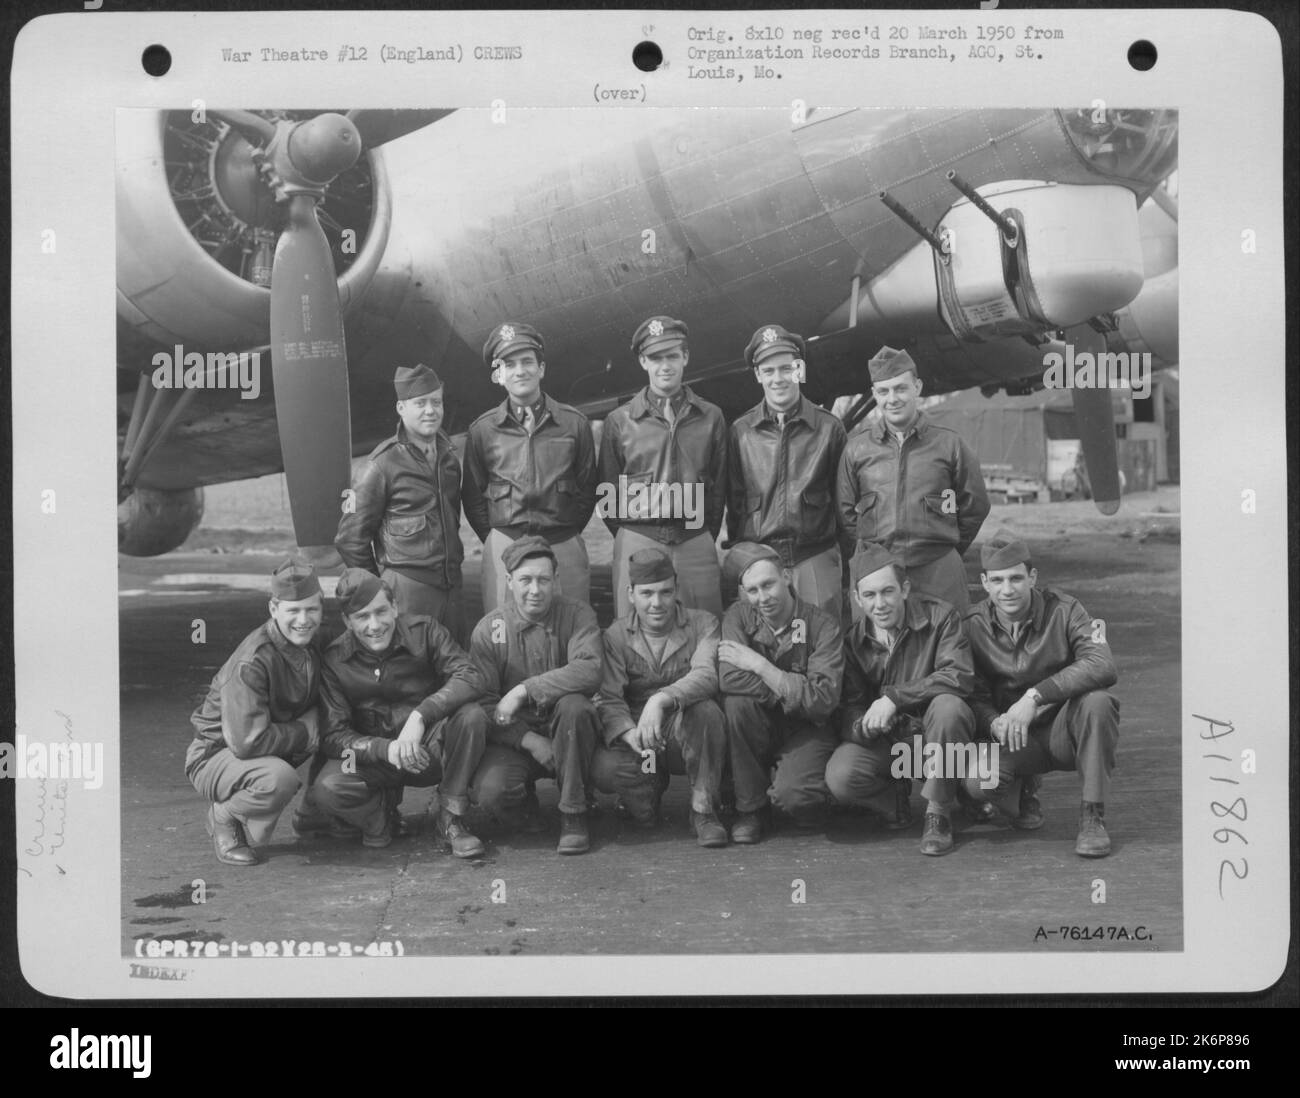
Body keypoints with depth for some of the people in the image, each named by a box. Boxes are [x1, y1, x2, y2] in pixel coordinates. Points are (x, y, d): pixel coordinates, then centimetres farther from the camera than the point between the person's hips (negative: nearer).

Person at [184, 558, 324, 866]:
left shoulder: (314, 644, -4)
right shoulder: (250, 663, -29)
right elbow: (247, 742, -33)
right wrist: (306, 731, -21)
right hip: (215, 756, -7)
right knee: (280, 778, -36)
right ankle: (224, 816, -6)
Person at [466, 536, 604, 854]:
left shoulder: (577, 615, -5)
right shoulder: (489, 629, -4)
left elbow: (590, 671, -24)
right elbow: (482, 703, -6)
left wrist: (524, 690, -29)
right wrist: (528, 739, -20)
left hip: (565, 732, 0)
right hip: (513, 734, 0)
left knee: (574, 705, -34)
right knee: (491, 790, -29)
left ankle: (573, 814, -17)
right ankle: (525, 803, 13)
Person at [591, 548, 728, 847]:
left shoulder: (702, 624, -3)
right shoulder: (616, 636, 0)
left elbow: (706, 676, -23)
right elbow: (609, 699, -12)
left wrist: (661, 699, -41)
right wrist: (630, 733, -34)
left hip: (688, 736, -1)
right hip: (636, 739, 1)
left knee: (704, 709, -34)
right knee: (603, 768, -30)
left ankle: (704, 810, -17)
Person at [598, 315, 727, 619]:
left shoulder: (711, 417, 8)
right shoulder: (619, 421, 6)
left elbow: (719, 487, 11)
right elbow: (608, 491, 11)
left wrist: (706, 538, 10)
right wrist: (627, 536, 10)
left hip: (697, 545, 1)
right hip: (636, 542, -1)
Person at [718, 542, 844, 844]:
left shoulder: (823, 626, -12)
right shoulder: (739, 616, -6)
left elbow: (822, 700, -22)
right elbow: (729, 678, -22)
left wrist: (759, 665, -22)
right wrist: (792, 693, -24)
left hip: (806, 729, -3)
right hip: (758, 729, 3)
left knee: (791, 795, -30)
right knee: (737, 701, -29)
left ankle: (815, 799, 12)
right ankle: (749, 808, -10)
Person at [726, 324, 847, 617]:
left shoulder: (829, 428, 4)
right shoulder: (741, 431, 7)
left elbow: (843, 500, 8)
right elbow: (734, 501, 12)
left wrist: (849, 565, 5)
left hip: (816, 558, -1)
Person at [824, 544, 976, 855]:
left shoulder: (939, 617, -9)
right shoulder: (852, 641, 0)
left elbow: (960, 677, -22)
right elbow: (848, 710, -3)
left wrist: (894, 697, -27)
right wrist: (863, 726, -29)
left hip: (934, 736, -1)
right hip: (884, 743, 1)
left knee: (948, 706, -36)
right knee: (840, 777, -28)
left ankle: (939, 814, -18)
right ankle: (895, 792, 8)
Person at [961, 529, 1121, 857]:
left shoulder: (1063, 611, -10)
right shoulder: (973, 627, -3)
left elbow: (1103, 667, -26)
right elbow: (974, 696, -2)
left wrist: (1035, 695, -34)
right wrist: (994, 722, -26)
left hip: (1065, 730, -1)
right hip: (1014, 739, 1)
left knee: (1096, 701, -34)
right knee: (978, 782, -29)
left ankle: (1093, 816, -19)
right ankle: (1025, 789, 10)